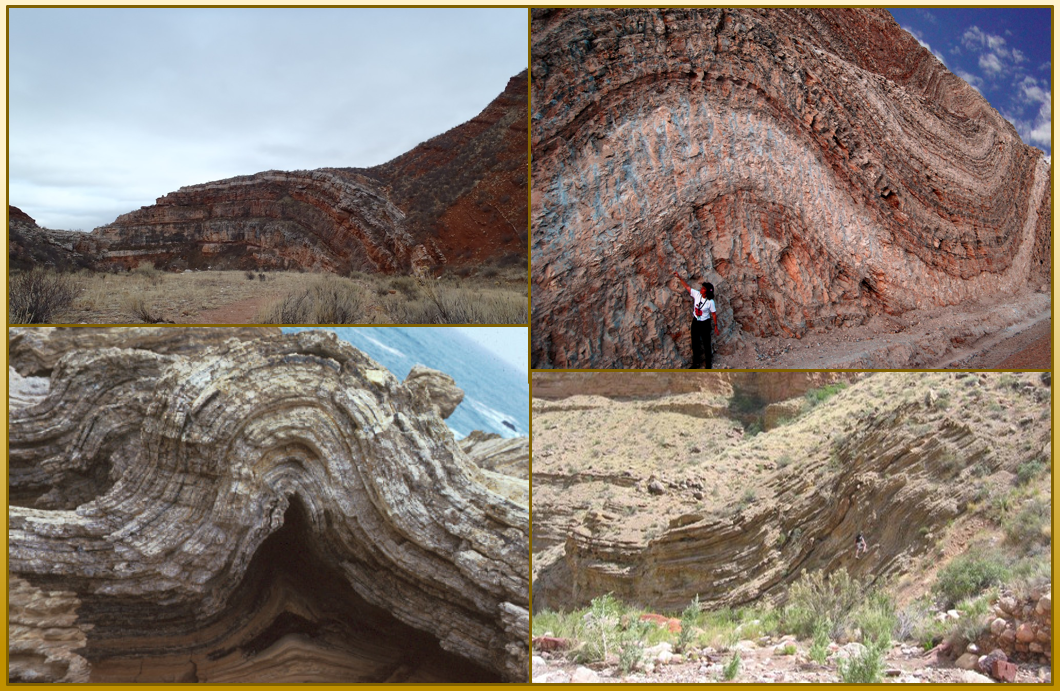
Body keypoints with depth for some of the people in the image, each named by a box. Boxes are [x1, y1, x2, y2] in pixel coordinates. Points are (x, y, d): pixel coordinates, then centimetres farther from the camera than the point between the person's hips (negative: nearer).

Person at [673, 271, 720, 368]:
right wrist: (679, 277, -6)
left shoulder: (710, 302, -19)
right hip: (695, 322, 5)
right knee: (695, 343, 15)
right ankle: (696, 363, 32)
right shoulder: (697, 294, -8)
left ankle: (708, 365, 23)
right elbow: (687, 287, -1)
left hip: (705, 324, -5)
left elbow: (714, 314, -11)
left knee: (706, 344, 6)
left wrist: (716, 327, -7)